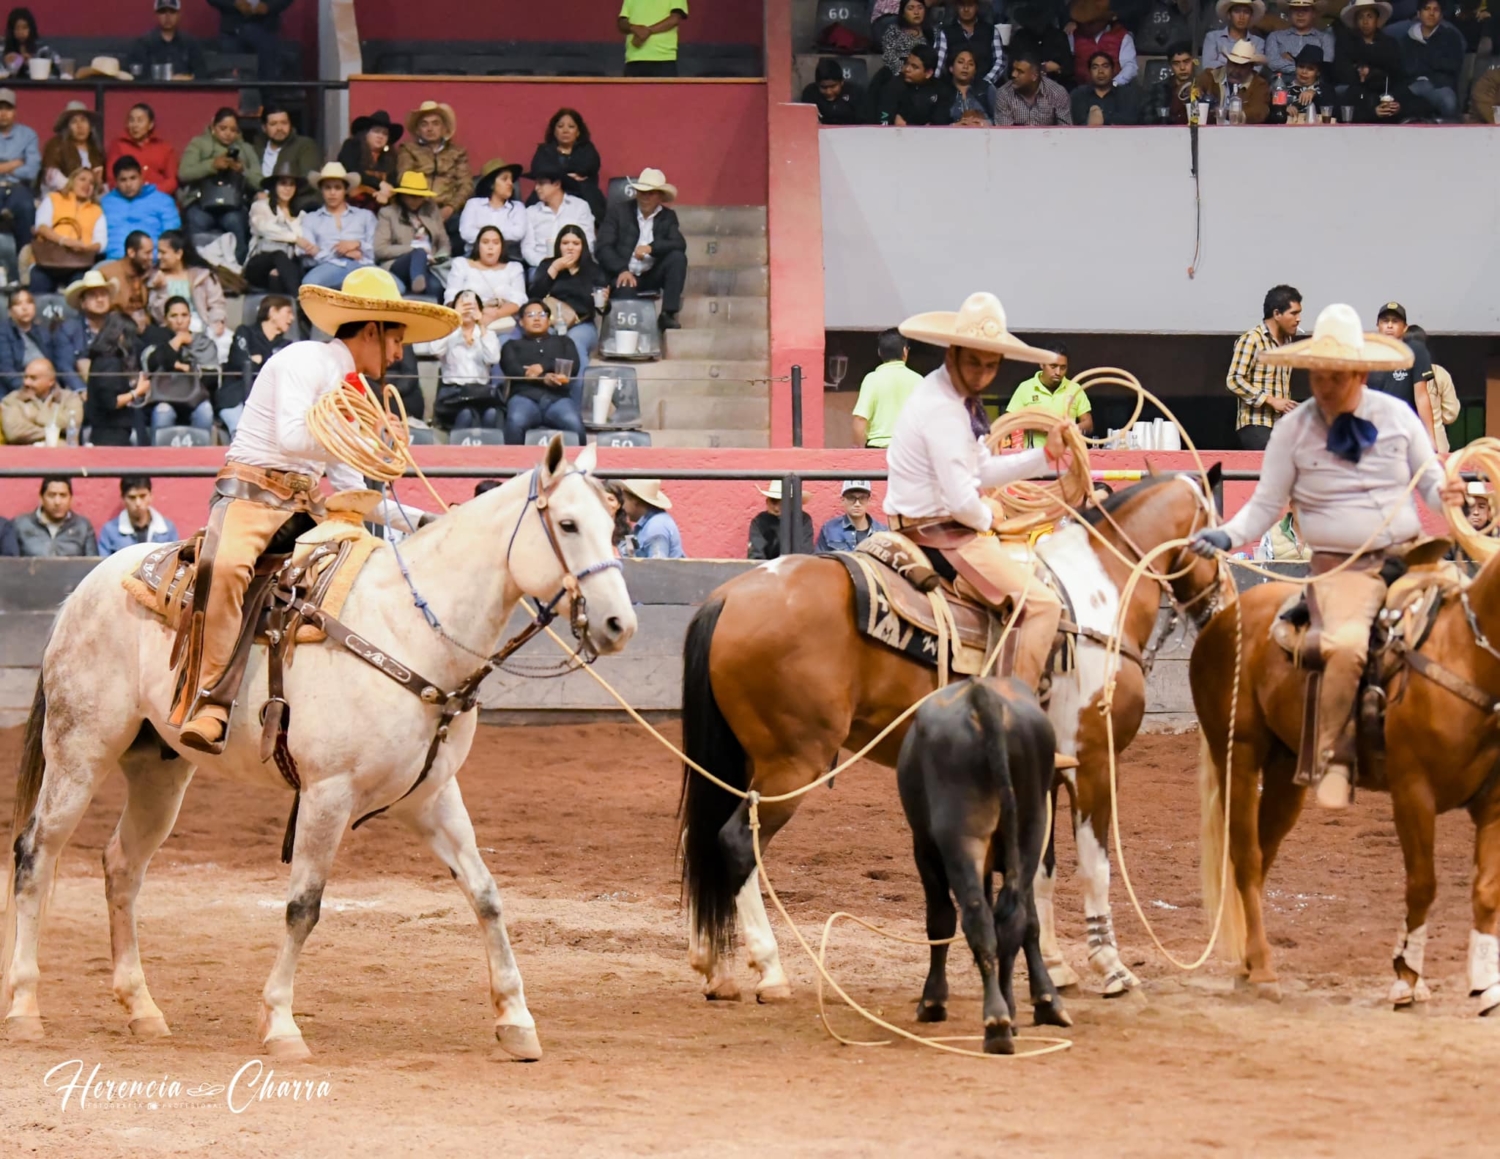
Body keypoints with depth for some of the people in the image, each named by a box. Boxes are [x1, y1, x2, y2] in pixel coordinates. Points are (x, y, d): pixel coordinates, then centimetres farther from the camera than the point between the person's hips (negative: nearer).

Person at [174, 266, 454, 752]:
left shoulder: (355, 392, 22)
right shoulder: (305, 362, -4)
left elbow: (352, 494, 22)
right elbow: (291, 437, -20)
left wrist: (418, 519, 13)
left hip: (304, 507, 9)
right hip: (252, 493, -9)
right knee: (227, 567, -36)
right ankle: (206, 705, -39)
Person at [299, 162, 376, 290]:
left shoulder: (365, 216, 27)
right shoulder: (310, 219, 24)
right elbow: (308, 256, 8)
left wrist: (358, 245, -3)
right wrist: (338, 253, -4)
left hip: (361, 266, 1)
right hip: (330, 266, -1)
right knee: (310, 284, -43)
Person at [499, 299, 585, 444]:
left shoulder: (563, 341, 32)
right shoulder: (512, 345, 27)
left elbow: (572, 365, 14)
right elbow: (512, 369, 6)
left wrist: (544, 367, -4)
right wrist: (544, 378, -12)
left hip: (558, 398, 1)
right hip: (525, 396, -1)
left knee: (574, 423, -35)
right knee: (516, 422, -38)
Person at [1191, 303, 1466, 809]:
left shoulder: (1397, 416, 6)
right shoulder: (1293, 430, 1)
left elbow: (1429, 480, 13)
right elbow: (1265, 505, 4)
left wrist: (1446, 495, -10)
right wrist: (1226, 536, -13)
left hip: (1409, 555, 3)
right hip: (1344, 570, -3)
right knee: (1346, 644, -32)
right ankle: (1333, 759, -18)